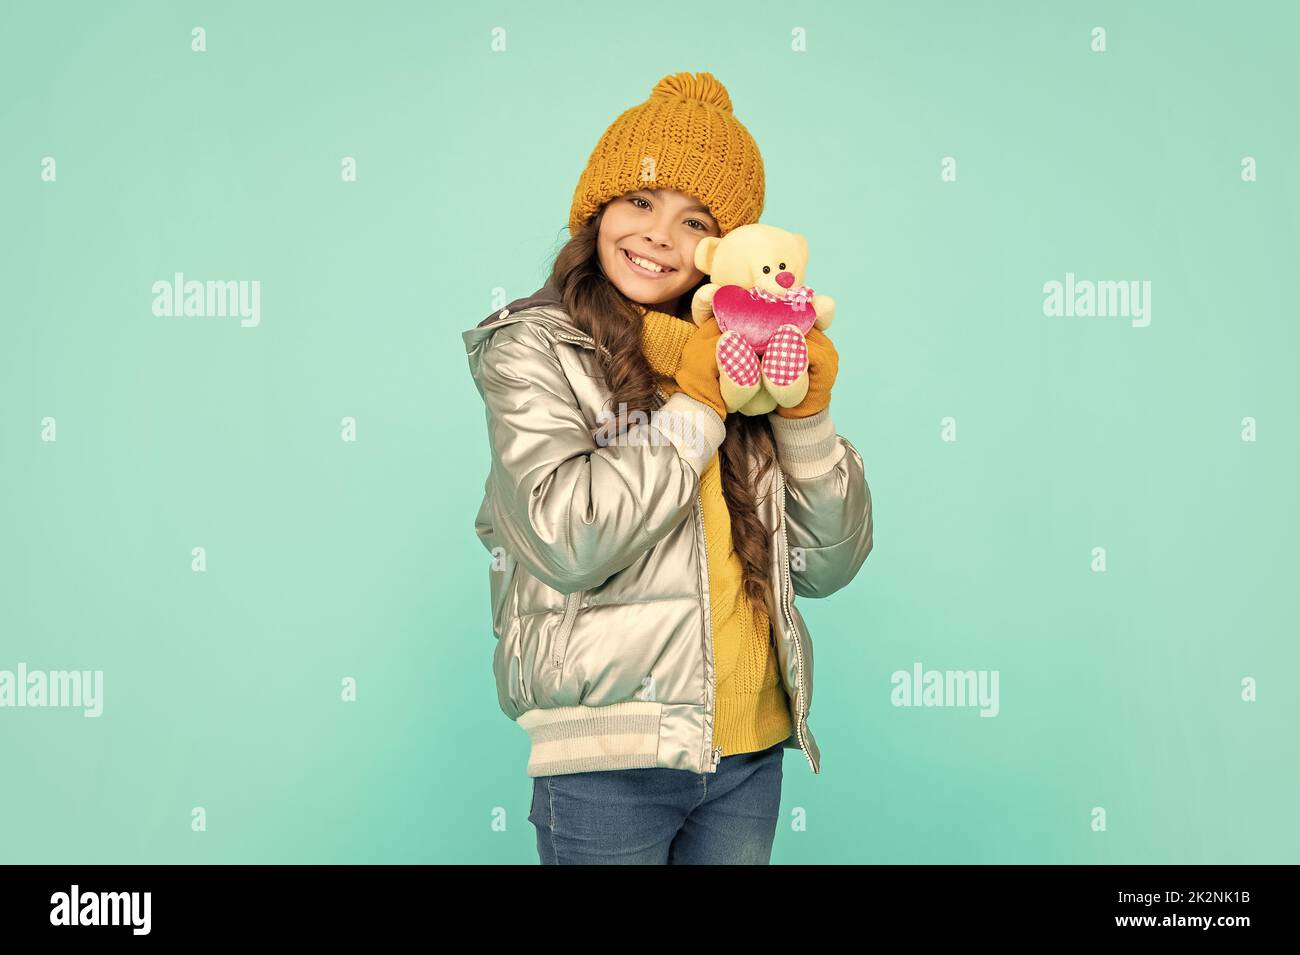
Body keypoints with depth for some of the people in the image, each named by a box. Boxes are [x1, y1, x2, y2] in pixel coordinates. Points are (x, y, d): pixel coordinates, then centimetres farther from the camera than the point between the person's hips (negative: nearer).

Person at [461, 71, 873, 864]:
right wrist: (697, 409, -13)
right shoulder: (533, 347, -3)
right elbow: (564, 538, -20)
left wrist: (808, 415, -7)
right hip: (611, 759, -4)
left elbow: (826, 567, 5)